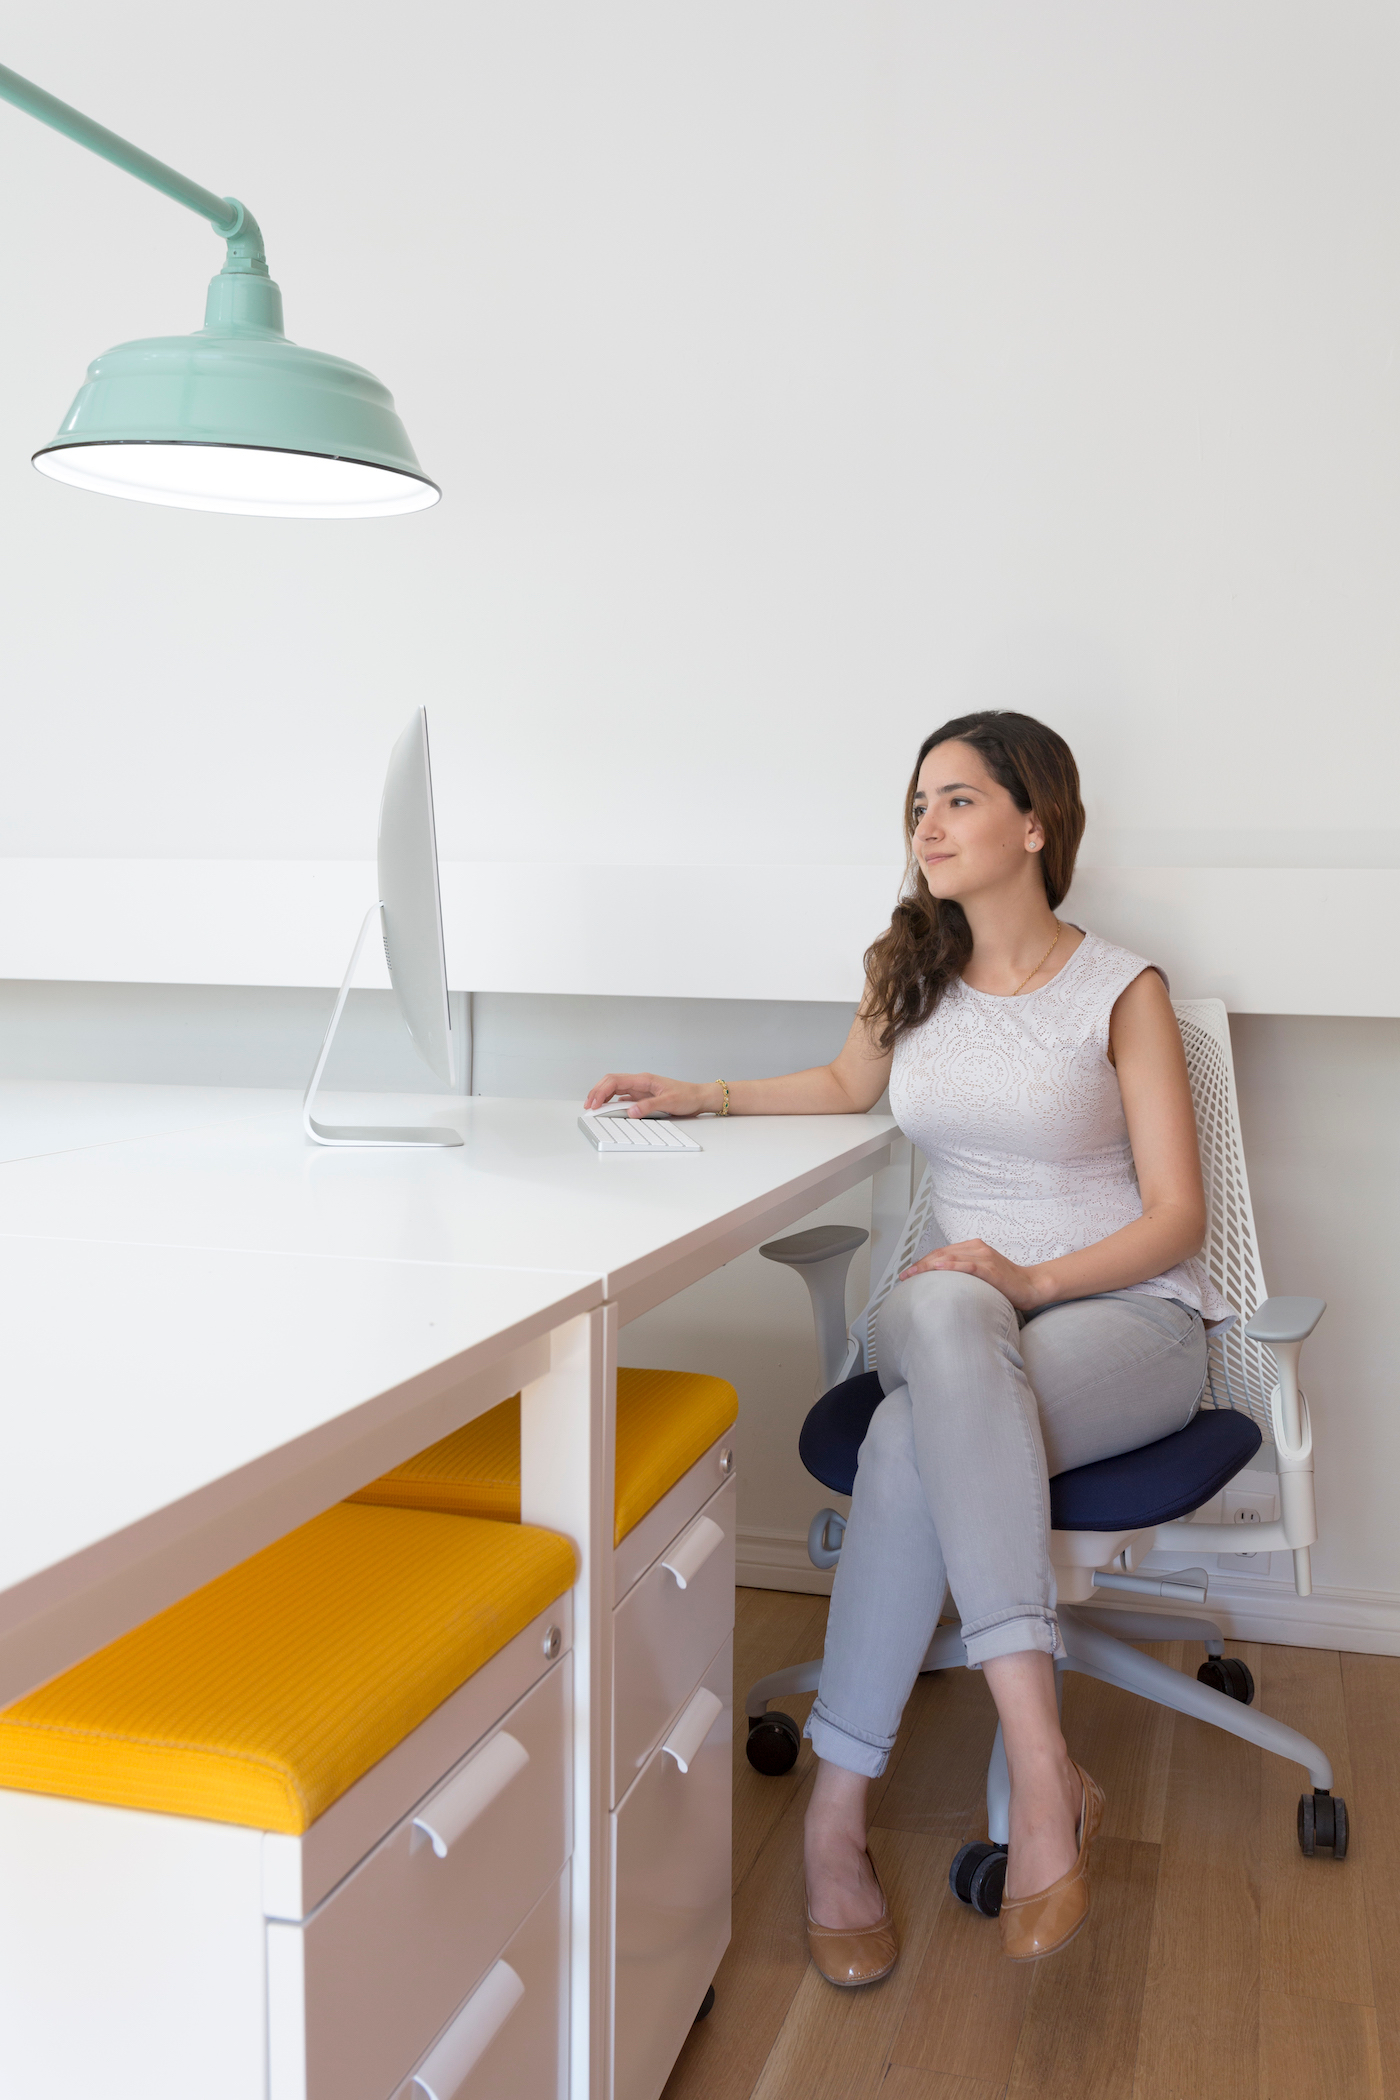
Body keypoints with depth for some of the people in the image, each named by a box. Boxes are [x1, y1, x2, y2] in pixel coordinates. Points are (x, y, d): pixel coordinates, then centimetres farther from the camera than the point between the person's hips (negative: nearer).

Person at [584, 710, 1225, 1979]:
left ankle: (838, 1820, -25)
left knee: (919, 1446, -35)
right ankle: (1044, 1775, -39)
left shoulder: (1122, 992, -4)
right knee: (942, 1312, -37)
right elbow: (848, 1088, 28)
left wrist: (1037, 1275, -23)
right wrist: (707, 1098, 13)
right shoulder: (912, 973, 9)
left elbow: (1175, 1217, -6)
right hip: (963, 1309, 3)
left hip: (1124, 1312, -3)